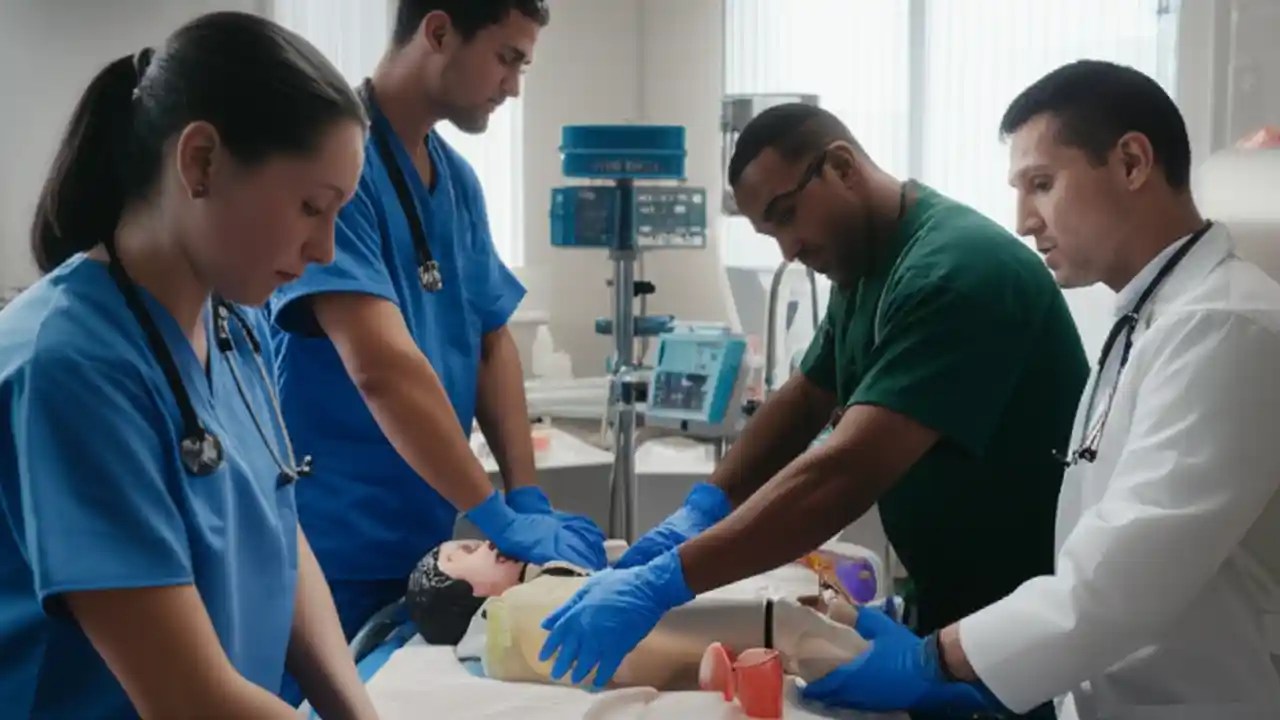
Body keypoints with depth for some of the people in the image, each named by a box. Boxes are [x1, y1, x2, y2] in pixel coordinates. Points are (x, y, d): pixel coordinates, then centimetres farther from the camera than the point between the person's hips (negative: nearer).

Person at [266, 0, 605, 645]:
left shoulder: (459, 180, 9)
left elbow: (491, 343, 10)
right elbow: (380, 365, -26)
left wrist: (530, 501, -2)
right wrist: (501, 521, -23)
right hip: (332, 549, -8)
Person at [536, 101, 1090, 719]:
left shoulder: (956, 271, -26)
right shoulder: (865, 269, 4)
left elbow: (847, 471, -35)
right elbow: (804, 399, 11)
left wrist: (663, 583, -36)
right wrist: (703, 510, -6)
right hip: (957, 606, 8)